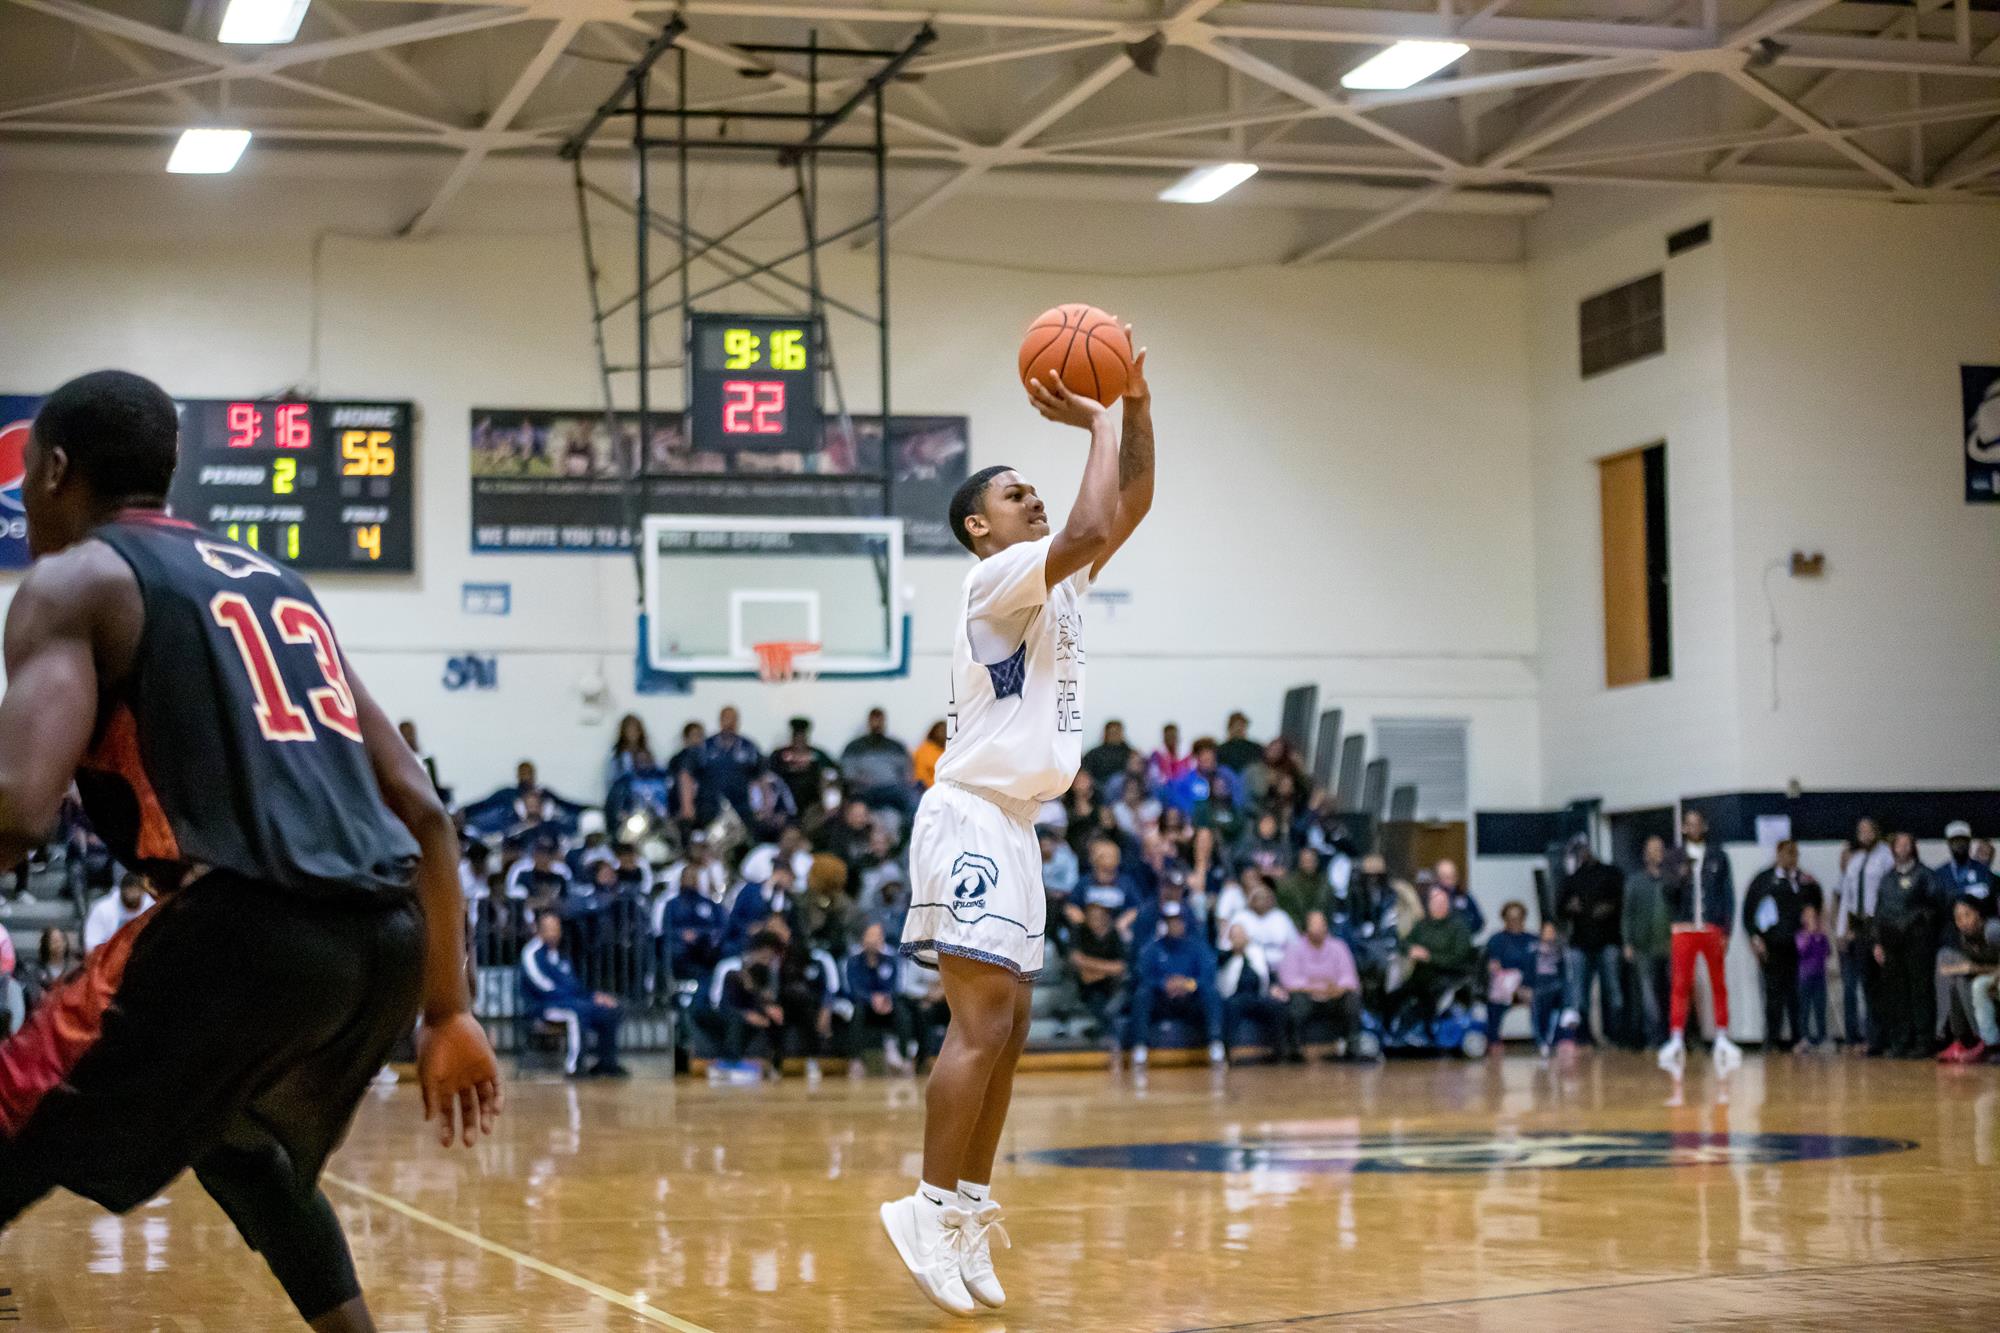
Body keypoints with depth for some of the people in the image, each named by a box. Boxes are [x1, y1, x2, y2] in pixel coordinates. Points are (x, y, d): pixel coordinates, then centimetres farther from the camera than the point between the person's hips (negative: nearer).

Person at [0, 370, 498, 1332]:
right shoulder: (275, 582, 26)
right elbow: (423, 810, 22)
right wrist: (448, 1011, 25)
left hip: (253, 922, -7)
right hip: (389, 932, 8)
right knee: (232, 1137, 35)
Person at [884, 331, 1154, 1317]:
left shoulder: (1058, 581, 17)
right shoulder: (997, 578, -10)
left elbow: (1129, 508, 15)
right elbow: (1090, 530, -25)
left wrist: (1138, 405, 4)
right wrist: (1098, 424, -13)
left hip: (1012, 827, 10)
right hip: (970, 820, -10)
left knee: (1005, 1030, 8)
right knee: (981, 1026, -15)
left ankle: (969, 1214, 11)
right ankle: (931, 1209, -13)